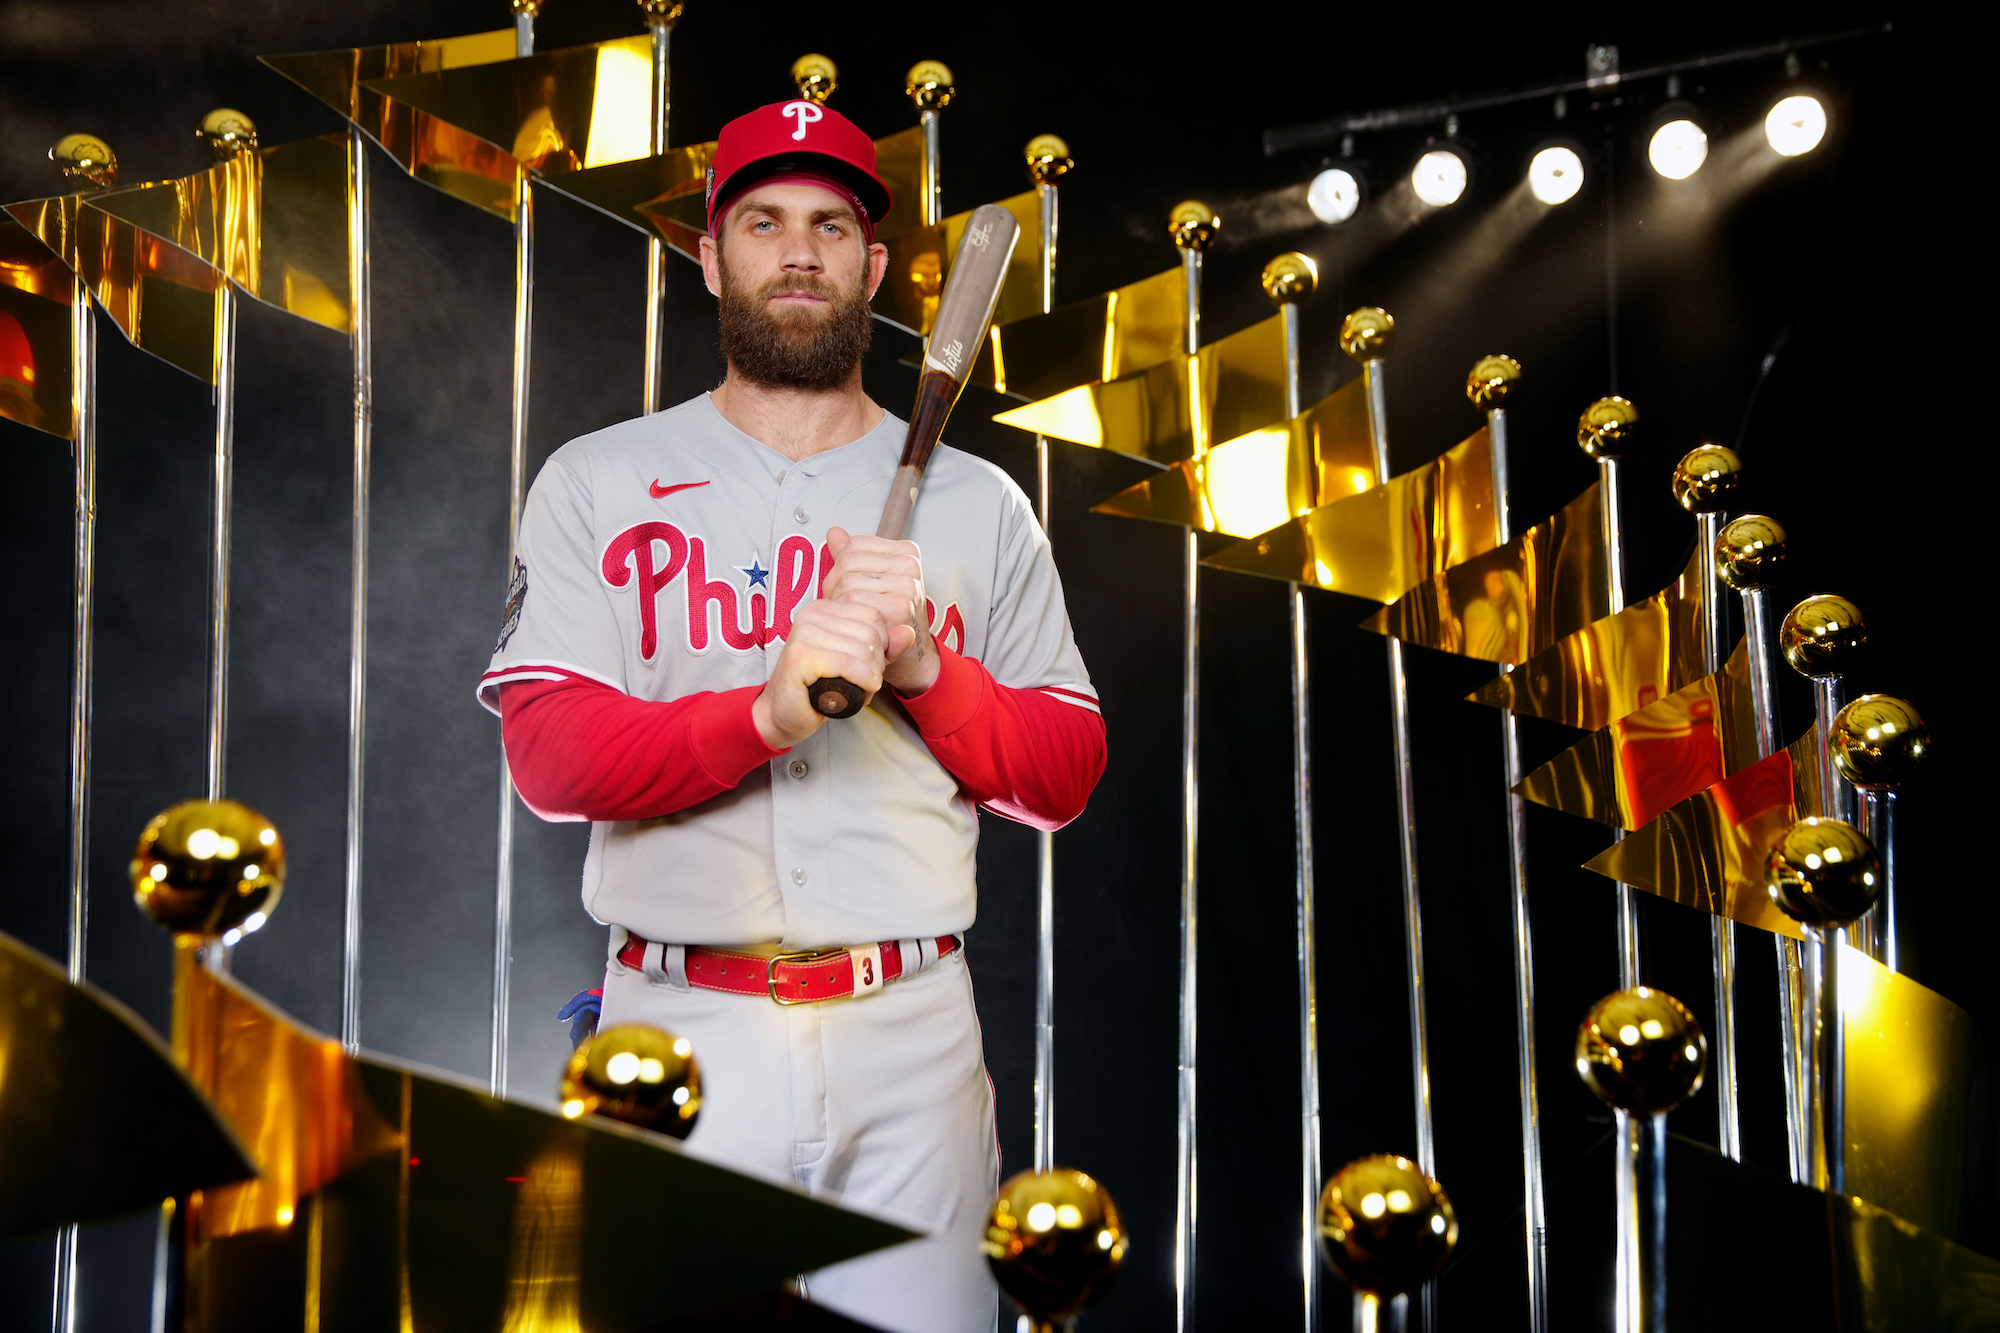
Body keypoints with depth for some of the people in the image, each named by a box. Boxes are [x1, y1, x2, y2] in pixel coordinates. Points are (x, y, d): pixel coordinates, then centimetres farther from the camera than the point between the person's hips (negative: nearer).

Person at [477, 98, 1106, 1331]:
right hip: (682, 1038, -1)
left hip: (913, 1039, 1)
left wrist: (924, 670, -10)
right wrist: (767, 714, -21)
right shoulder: (599, 484, 7)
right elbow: (549, 756, -5)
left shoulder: (975, 503, 12)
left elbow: (1067, 777, 8)